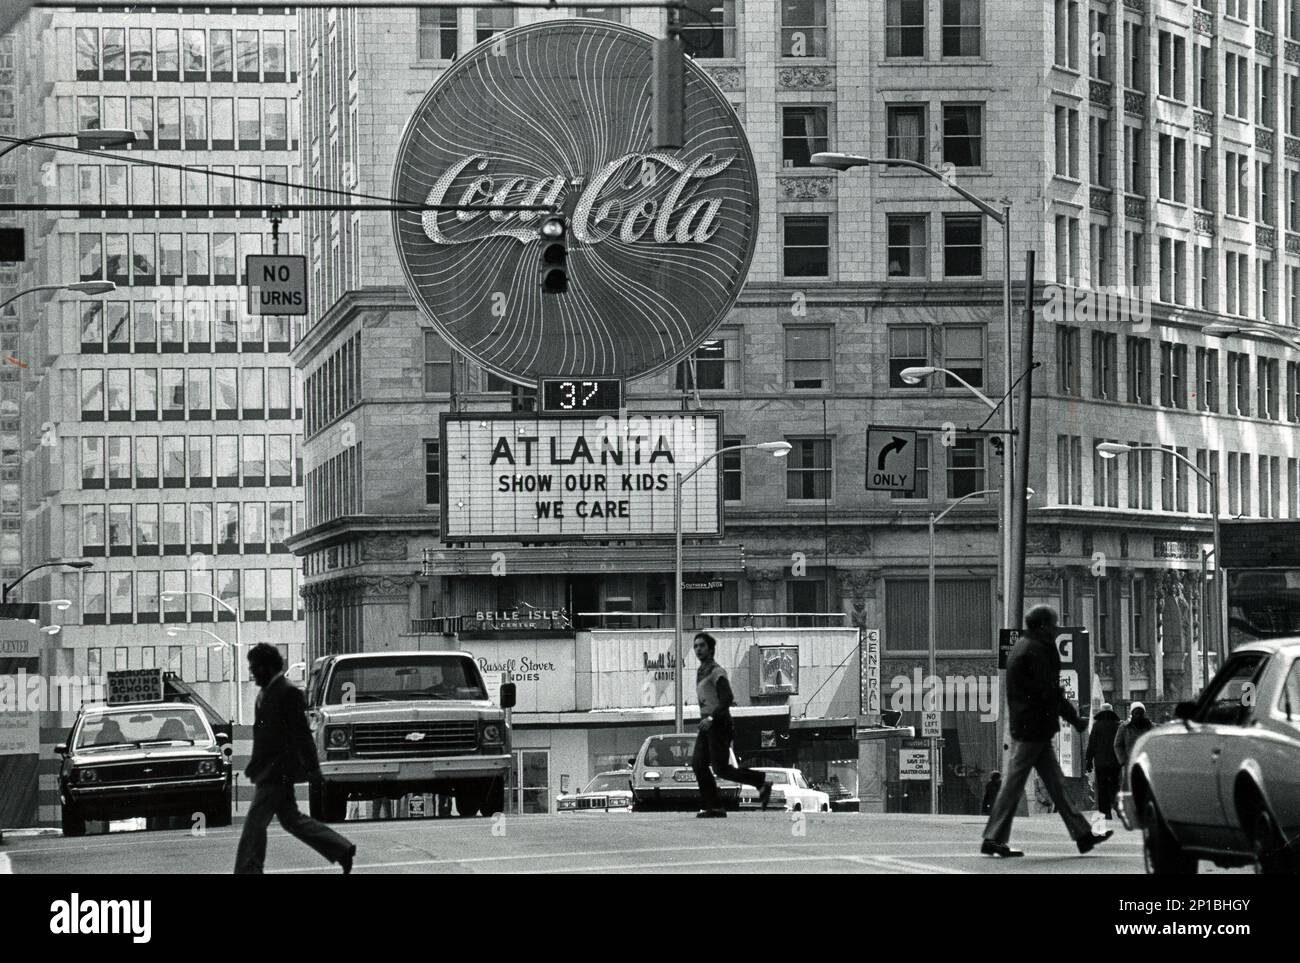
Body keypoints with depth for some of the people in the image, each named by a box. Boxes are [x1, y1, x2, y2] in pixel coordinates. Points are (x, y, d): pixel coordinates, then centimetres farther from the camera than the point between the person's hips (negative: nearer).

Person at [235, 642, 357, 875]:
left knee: (255, 822, -8)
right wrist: (253, 768, 21)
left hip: (278, 771, -10)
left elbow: (302, 734, -16)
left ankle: (247, 870, -4)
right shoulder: (265, 693, 15)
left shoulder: (288, 693, -14)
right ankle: (342, 849, 19)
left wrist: (313, 768, -17)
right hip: (269, 772, 10)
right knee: (290, 819, 13)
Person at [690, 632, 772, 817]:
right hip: (706, 725, 9)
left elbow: (727, 699, -20)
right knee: (698, 764, -4)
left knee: (720, 769, -11)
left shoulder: (716, 672, -9)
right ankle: (714, 807, -5)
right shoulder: (701, 672, 19)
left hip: (718, 724, -9)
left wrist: (712, 717, -29)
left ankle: (761, 782, 1)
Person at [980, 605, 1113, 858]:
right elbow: (1048, 692, -19)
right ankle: (993, 839, -1)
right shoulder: (1034, 652, -16)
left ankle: (1082, 834, 11)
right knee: (1014, 784, -5)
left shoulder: (1024, 647, 17)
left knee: (1056, 783, 9)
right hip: (1032, 729, -10)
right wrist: (1074, 718, -12)